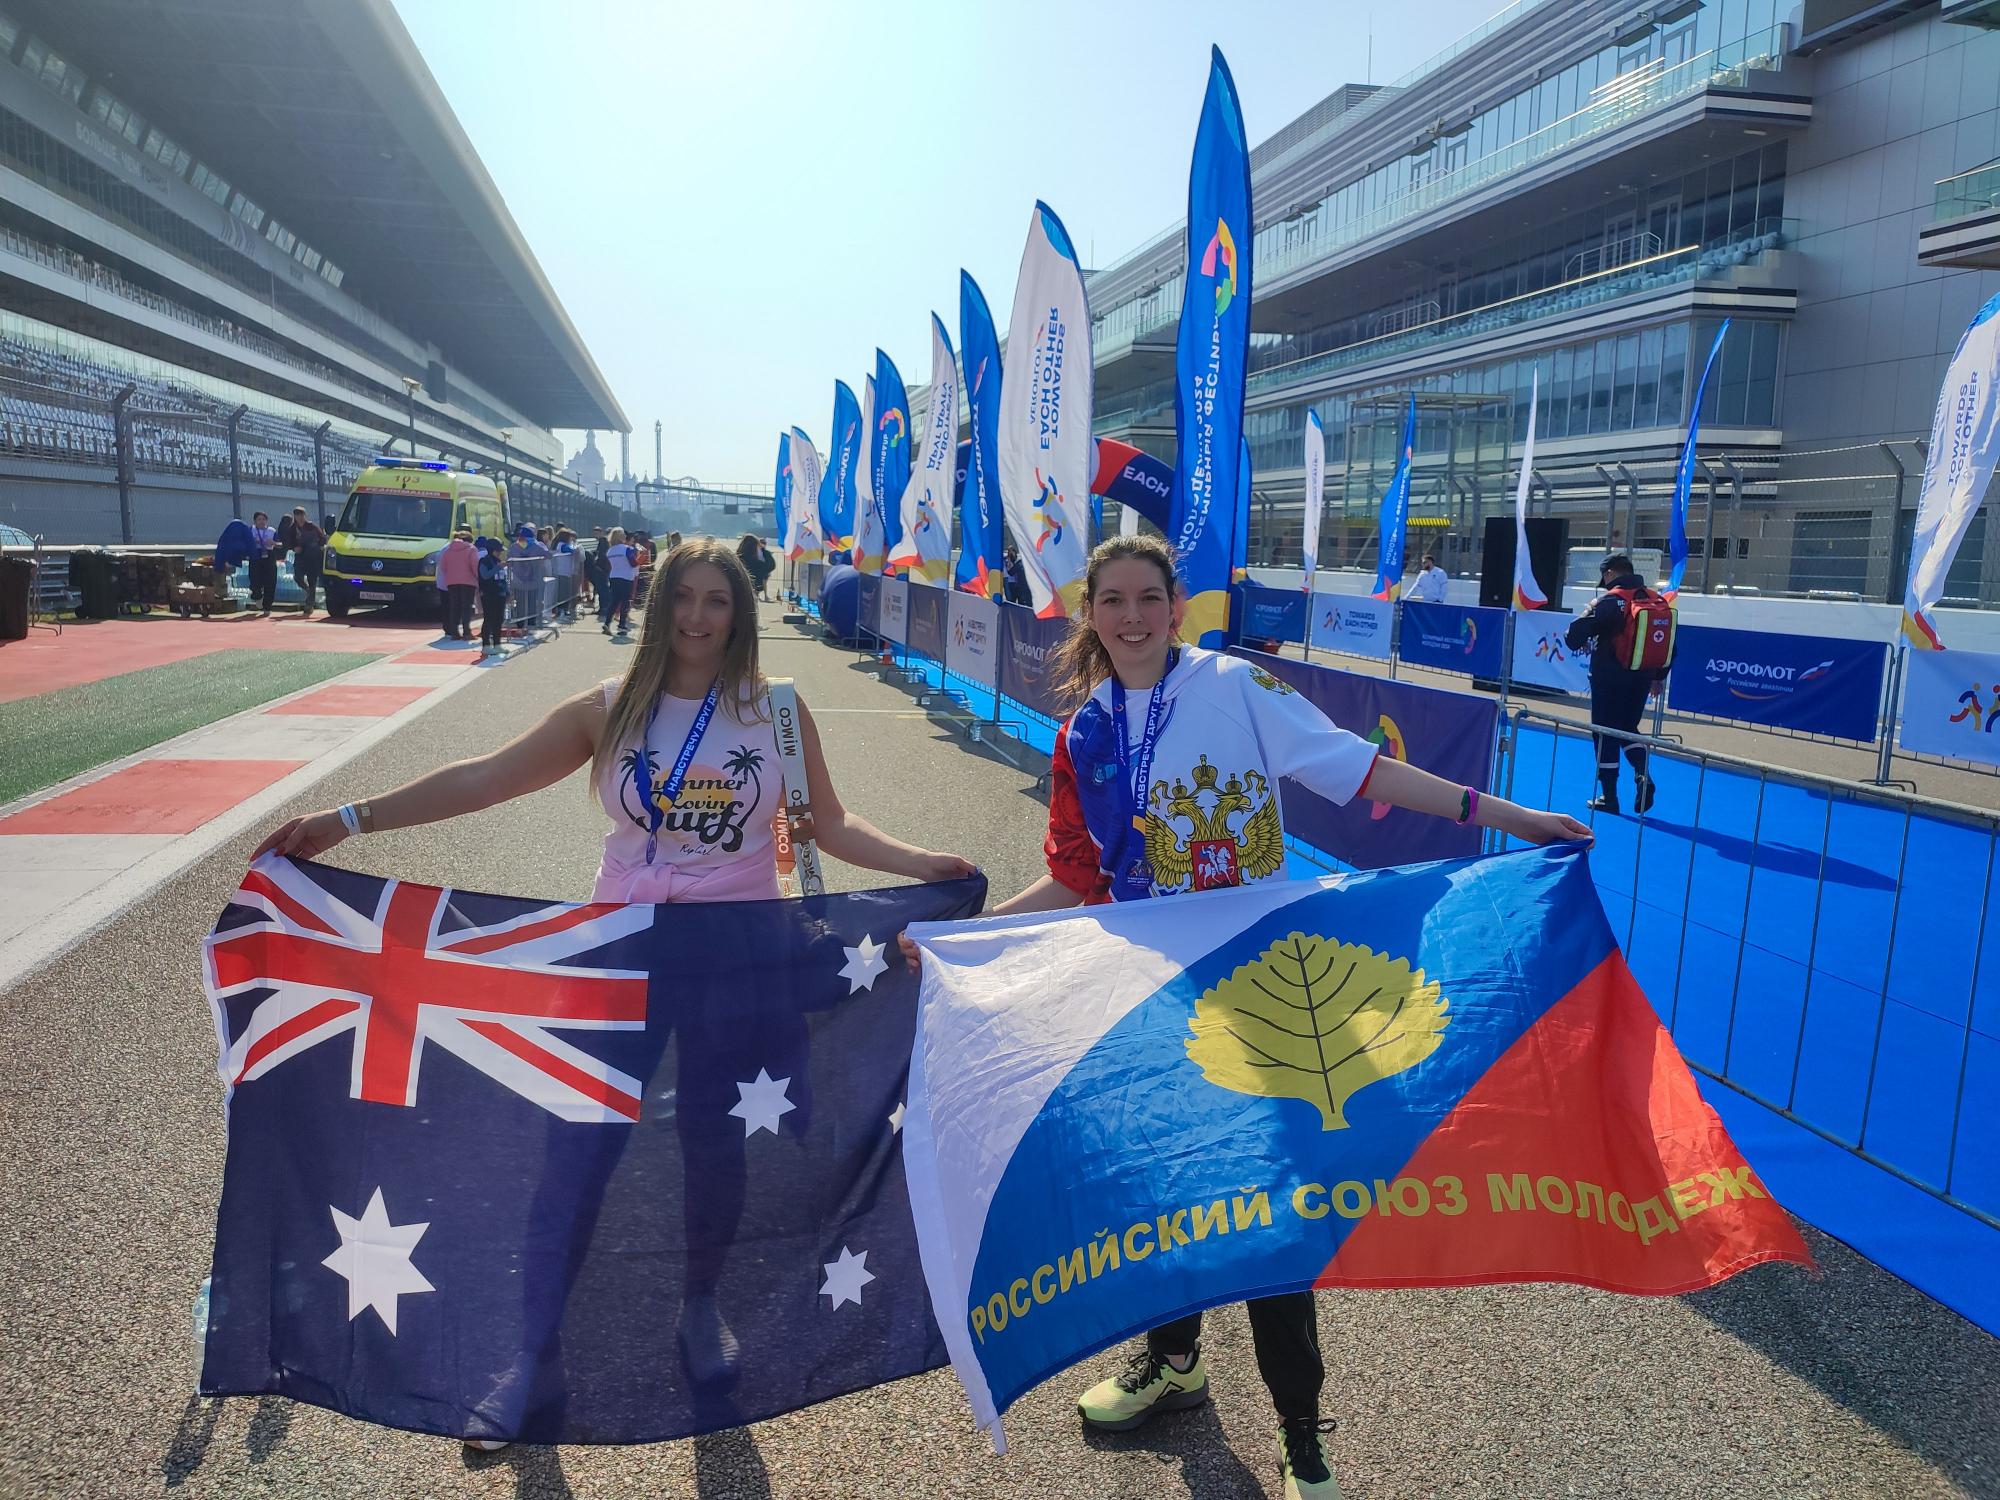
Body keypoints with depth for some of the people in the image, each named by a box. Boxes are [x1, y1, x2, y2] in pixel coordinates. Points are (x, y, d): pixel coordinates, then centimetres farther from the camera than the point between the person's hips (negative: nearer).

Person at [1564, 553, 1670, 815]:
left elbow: (1575, 635, -18)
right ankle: (1643, 775, 0)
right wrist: (1658, 676, 21)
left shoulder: (1610, 600, -13)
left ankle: (1609, 798, 8)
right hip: (1642, 678, 6)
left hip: (1609, 678, -5)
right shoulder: (1657, 601, 5)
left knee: (1606, 735, 4)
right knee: (1629, 728, 22)